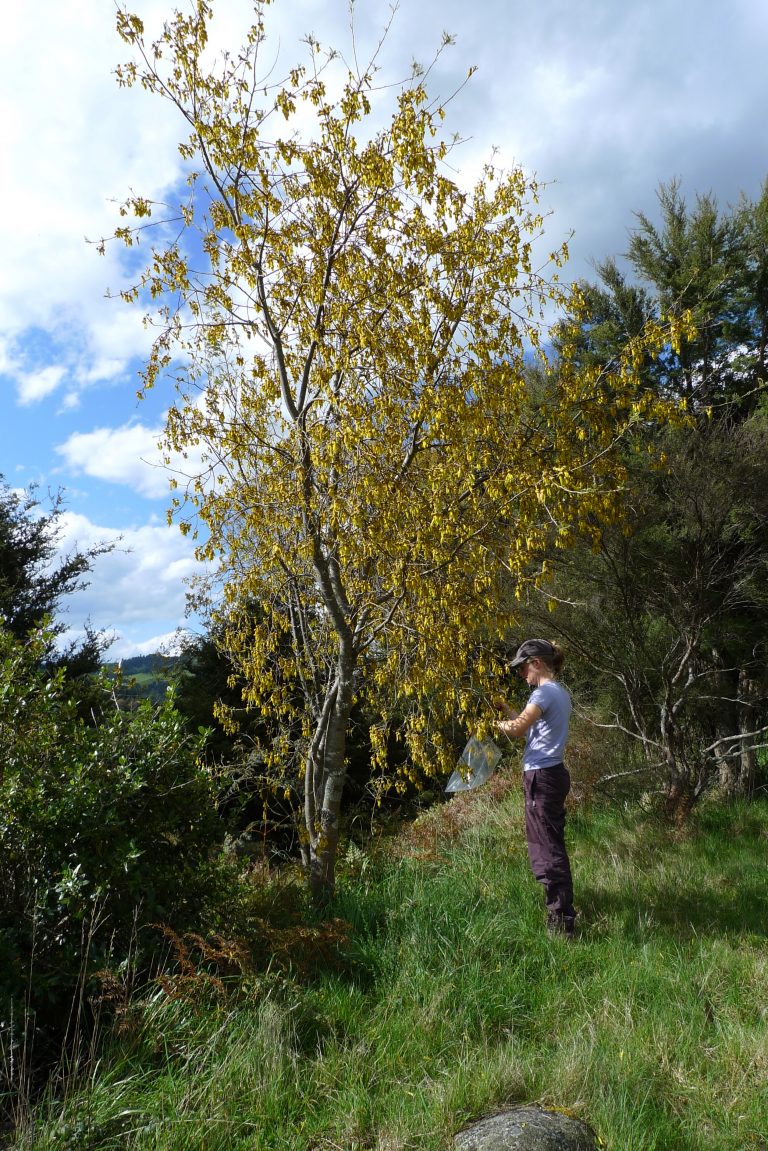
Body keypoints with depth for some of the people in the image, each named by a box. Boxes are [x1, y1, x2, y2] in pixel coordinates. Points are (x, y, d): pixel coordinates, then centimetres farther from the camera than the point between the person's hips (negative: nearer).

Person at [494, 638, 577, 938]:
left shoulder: (545, 692, -15)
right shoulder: (559, 693, 16)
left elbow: (517, 730, -22)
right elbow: (529, 727, 20)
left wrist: (494, 721, -5)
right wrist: (505, 709, 14)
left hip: (542, 777, -10)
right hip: (553, 774, 10)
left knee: (547, 849, -5)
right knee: (551, 846, 17)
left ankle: (562, 922, 0)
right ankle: (561, 914, 27)